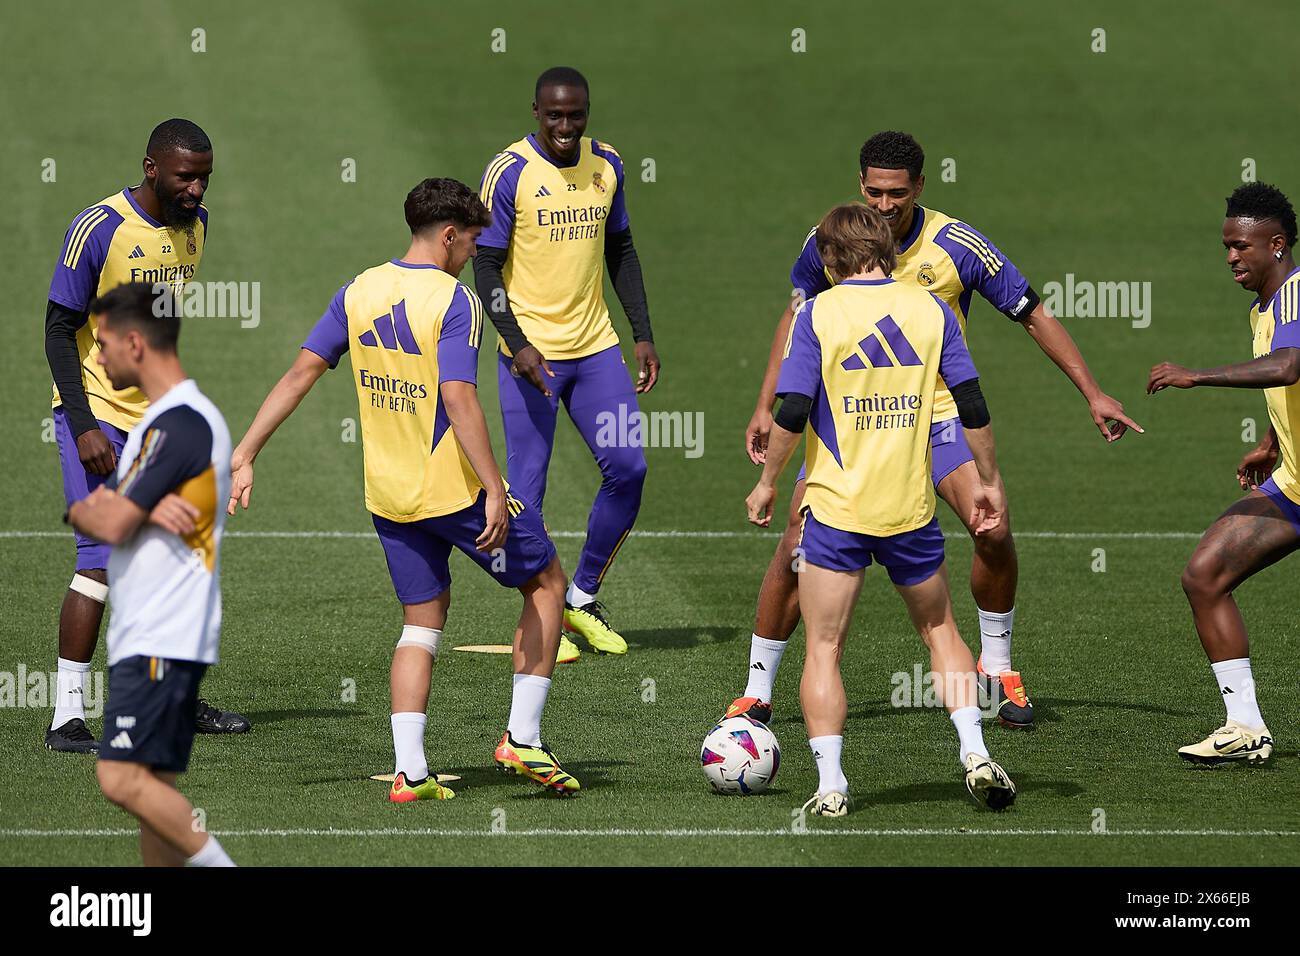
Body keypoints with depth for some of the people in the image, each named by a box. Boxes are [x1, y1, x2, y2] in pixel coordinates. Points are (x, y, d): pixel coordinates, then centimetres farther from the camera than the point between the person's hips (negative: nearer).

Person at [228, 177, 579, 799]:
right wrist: (495, 493, -23)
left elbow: (300, 375, 2)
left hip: (387, 493, 6)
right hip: (455, 488, -6)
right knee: (547, 582, 14)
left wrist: (244, 456, 5)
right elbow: (459, 400, -24)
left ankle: (410, 772, 3)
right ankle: (522, 738, 10)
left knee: (423, 622, 15)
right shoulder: (453, 301, -16)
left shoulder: (358, 293, 3)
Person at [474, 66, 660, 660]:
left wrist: (643, 335, 10)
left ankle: (583, 597, 17)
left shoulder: (606, 165, 6)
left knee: (627, 468, 1)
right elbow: (487, 266, -10)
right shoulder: (509, 173, -11)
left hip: (595, 347, 5)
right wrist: (517, 344, -21)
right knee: (527, 487, -3)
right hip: (531, 353, -5)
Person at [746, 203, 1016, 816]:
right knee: (939, 629, 20)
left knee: (824, 647, 5)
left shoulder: (818, 314, -6)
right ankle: (975, 754, 8)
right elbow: (972, 406, 2)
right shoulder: (930, 309, 2)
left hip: (836, 506, -3)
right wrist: (988, 483, 14)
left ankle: (830, 783, -5)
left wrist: (767, 484, 1)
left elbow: (793, 413, -11)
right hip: (911, 507, 3)